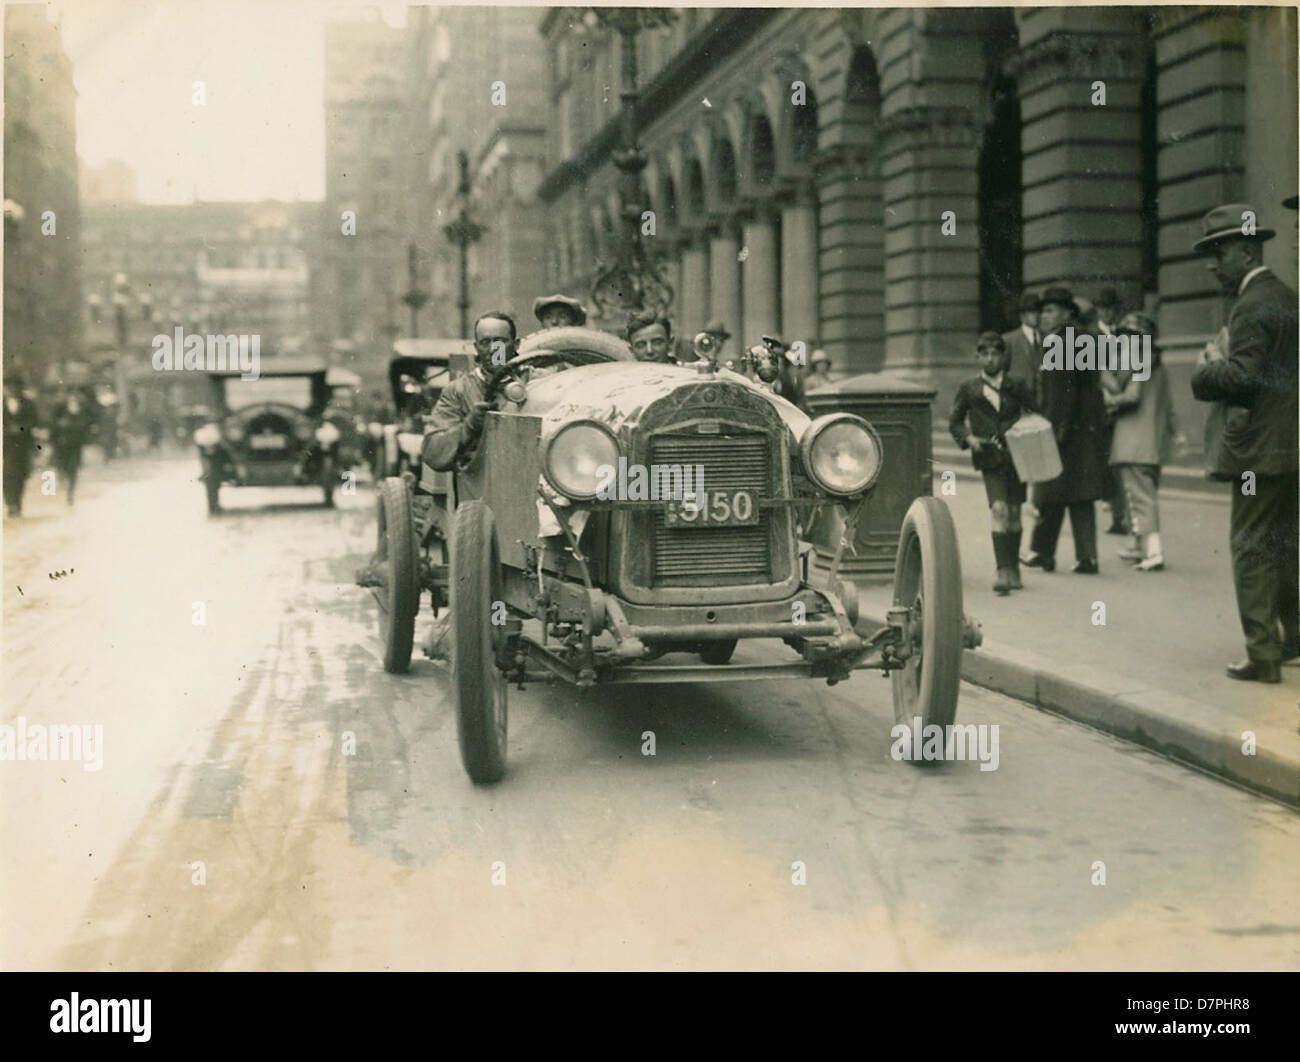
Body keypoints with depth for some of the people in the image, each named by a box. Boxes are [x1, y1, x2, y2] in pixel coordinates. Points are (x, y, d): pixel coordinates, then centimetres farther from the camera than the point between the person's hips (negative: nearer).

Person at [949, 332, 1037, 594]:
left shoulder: (1017, 386, 4)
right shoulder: (968, 388, 2)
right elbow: (954, 422, 8)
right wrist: (968, 438, -10)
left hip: (1016, 456, 2)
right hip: (990, 458, -2)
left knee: (1014, 512, 9)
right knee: (998, 509, -16)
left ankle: (1013, 568, 23)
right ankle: (1003, 571, -17)